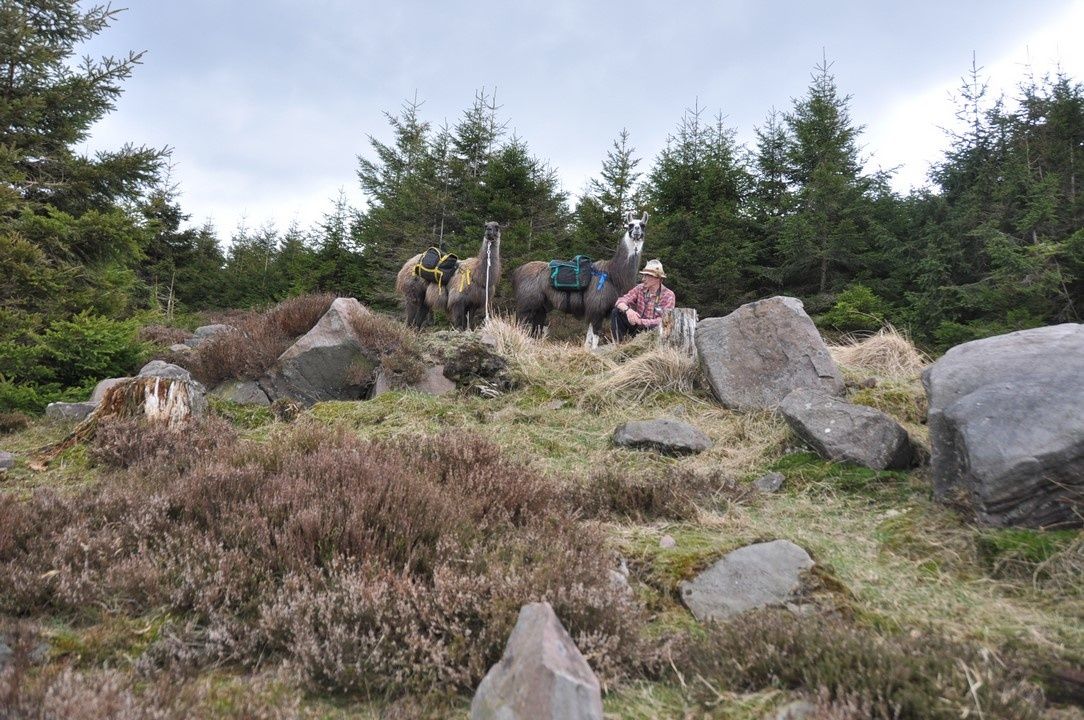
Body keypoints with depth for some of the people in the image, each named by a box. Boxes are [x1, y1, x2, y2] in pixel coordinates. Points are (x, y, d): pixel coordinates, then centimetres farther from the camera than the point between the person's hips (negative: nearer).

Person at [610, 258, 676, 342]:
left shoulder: (668, 296, -14)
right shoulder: (640, 288, 0)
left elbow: (662, 322, -24)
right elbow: (621, 301, -8)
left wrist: (639, 321, -34)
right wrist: (627, 310, -33)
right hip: (637, 326, 4)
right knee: (616, 312, -12)